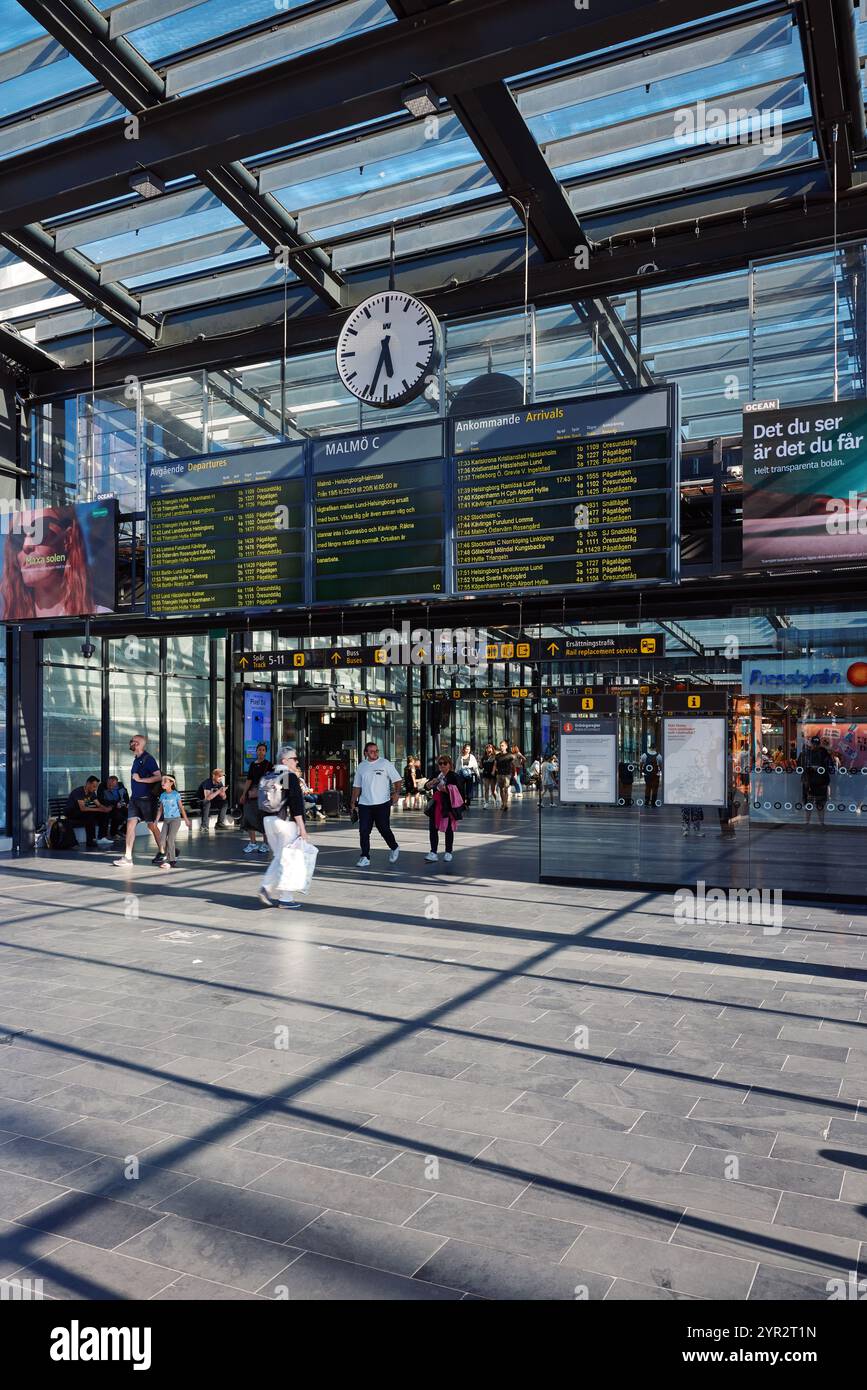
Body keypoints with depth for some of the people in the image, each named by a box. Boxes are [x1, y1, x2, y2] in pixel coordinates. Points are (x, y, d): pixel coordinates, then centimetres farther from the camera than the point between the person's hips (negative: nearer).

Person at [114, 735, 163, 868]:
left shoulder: (148, 759, -13)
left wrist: (140, 779, -20)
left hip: (146, 798, -8)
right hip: (135, 798, 8)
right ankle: (127, 857, -1)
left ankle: (161, 851, 16)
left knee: (151, 825, 2)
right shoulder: (136, 759, 13)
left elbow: (158, 777, -21)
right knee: (130, 824, 0)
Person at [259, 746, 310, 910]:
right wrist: (302, 827, -14)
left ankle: (267, 888, 7)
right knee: (287, 859, 1)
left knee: (279, 857, 18)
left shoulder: (269, 776, 12)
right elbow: (296, 804, -17)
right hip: (286, 821, -7)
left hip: (269, 820, 7)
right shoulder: (291, 777, -11)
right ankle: (285, 898, 5)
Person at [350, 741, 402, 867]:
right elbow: (357, 786, 17)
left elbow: (397, 779, 0)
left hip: (382, 803, -3)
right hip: (364, 804, 3)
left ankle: (394, 848, 29)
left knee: (384, 829, 3)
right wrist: (353, 802, 12)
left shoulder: (385, 763, 0)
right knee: (363, 831, -2)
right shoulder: (361, 766, 11)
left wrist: (396, 792, -17)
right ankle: (365, 858, 5)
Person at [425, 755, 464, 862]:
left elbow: (458, 792, -14)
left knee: (448, 829, 6)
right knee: (433, 828, -1)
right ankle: (434, 853, 0)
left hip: (448, 806, -5)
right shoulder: (437, 775, 9)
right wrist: (432, 783, -5)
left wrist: (445, 789, -23)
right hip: (436, 806, 5)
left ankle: (449, 852, 19)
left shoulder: (453, 776, -8)